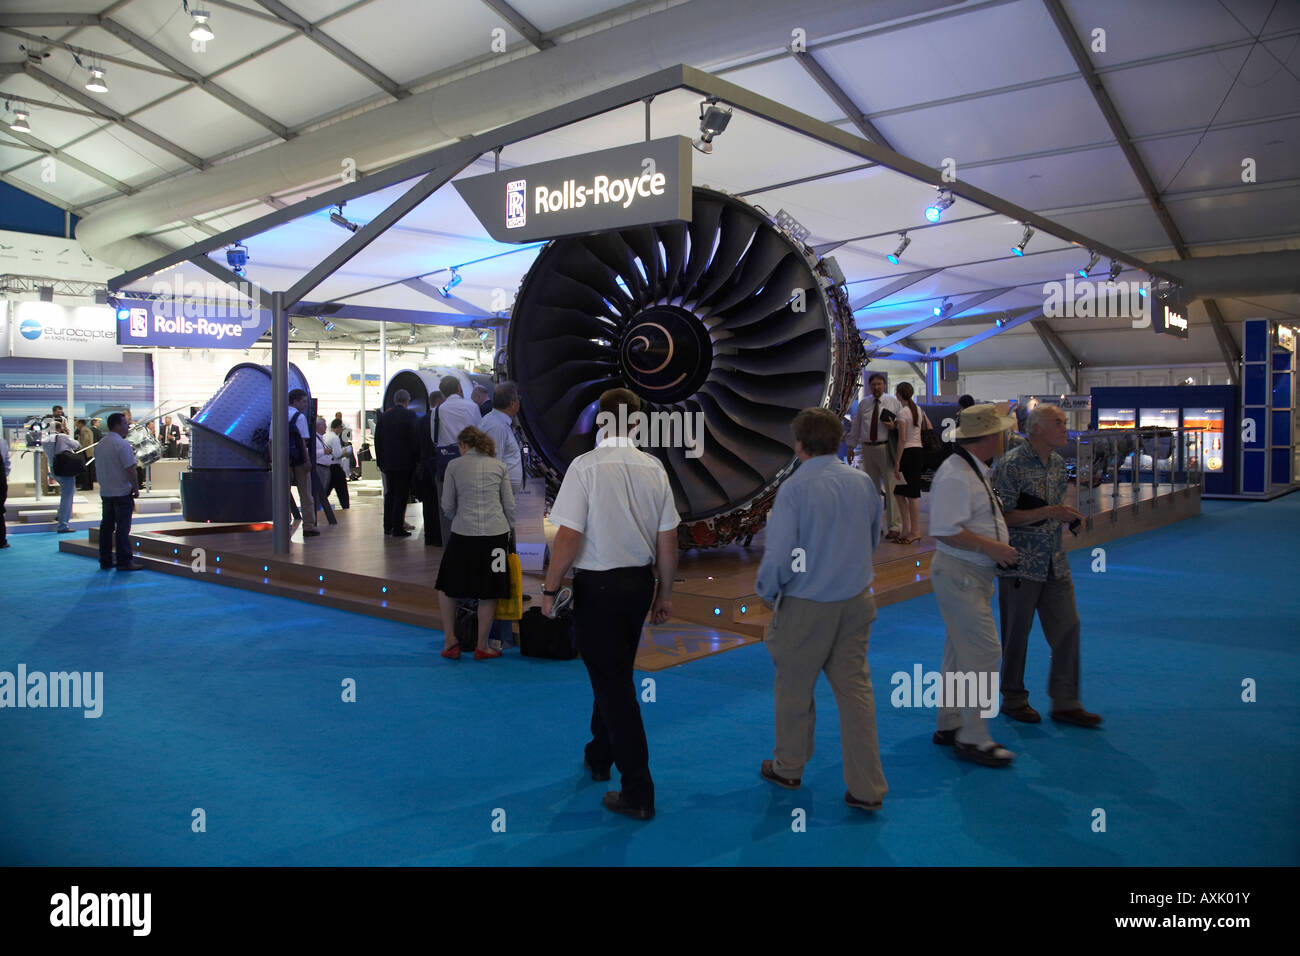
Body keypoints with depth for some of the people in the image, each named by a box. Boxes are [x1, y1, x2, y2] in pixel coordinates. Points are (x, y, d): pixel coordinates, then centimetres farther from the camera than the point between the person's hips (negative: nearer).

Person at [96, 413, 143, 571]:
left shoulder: (100, 444, 12)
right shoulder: (122, 444, -15)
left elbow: (101, 466, 18)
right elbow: (130, 469, -18)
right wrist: (136, 488, -8)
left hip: (105, 492, 8)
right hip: (122, 492, -8)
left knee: (106, 526, 11)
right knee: (122, 527, -5)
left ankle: (105, 560, 16)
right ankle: (124, 561, -4)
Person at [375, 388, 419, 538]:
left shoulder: (384, 416, 7)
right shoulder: (410, 416, -9)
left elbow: (378, 441, 11)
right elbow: (415, 439, -11)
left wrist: (380, 461, 17)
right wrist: (417, 460, -3)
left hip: (388, 463, 5)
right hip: (405, 462, -5)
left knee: (390, 494, 15)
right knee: (401, 496, -2)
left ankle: (388, 527, 21)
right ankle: (398, 528, -2)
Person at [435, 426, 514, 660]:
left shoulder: (454, 466, 3)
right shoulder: (498, 466, 9)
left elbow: (447, 506, 5)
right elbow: (510, 505, 8)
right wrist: (508, 531, 20)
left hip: (463, 534, -2)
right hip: (496, 533, 2)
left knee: (447, 587, 17)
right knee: (489, 593, 10)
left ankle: (450, 642, 16)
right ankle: (482, 647, 16)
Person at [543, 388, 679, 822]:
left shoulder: (585, 466, -14)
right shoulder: (654, 468, 0)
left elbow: (569, 537, -18)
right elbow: (668, 541, 3)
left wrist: (550, 590, -7)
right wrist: (664, 593, 13)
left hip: (597, 585, -6)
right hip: (640, 582, 6)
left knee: (612, 682, 1)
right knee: (616, 674, 22)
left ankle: (638, 791, 4)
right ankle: (600, 757, 41)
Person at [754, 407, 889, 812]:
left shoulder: (794, 488, -18)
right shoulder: (863, 482, 1)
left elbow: (778, 554, -19)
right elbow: (874, 539, 14)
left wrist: (767, 593, -2)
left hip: (805, 607, -5)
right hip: (856, 602, 5)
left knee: (794, 689, 14)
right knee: (855, 689, 10)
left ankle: (788, 768, 33)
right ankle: (866, 787, 13)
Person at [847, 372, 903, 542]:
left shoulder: (893, 402, 3)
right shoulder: (863, 404, 12)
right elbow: (856, 426, 17)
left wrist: (894, 426, -16)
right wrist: (851, 447, 16)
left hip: (886, 448, -4)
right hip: (868, 449, 4)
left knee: (890, 487, -7)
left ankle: (895, 527, -4)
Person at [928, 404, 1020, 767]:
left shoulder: (975, 471, 13)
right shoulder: (955, 476, -21)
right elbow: (946, 531, -27)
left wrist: (999, 550, 16)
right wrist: (993, 548, -22)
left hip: (973, 574, 11)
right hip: (959, 574, -11)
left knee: (961, 653, 16)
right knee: (983, 653, -8)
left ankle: (950, 726, 26)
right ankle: (973, 738, 0)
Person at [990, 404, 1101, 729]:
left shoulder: (1059, 463, 9)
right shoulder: (1012, 464, -14)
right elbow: (1004, 516, -18)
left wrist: (1067, 516, 8)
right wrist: (1047, 513, -23)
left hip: (1055, 562, 7)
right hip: (1020, 564, -7)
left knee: (1067, 628, 5)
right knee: (1016, 634, 5)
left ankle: (1065, 703, 15)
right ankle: (1014, 700, 20)